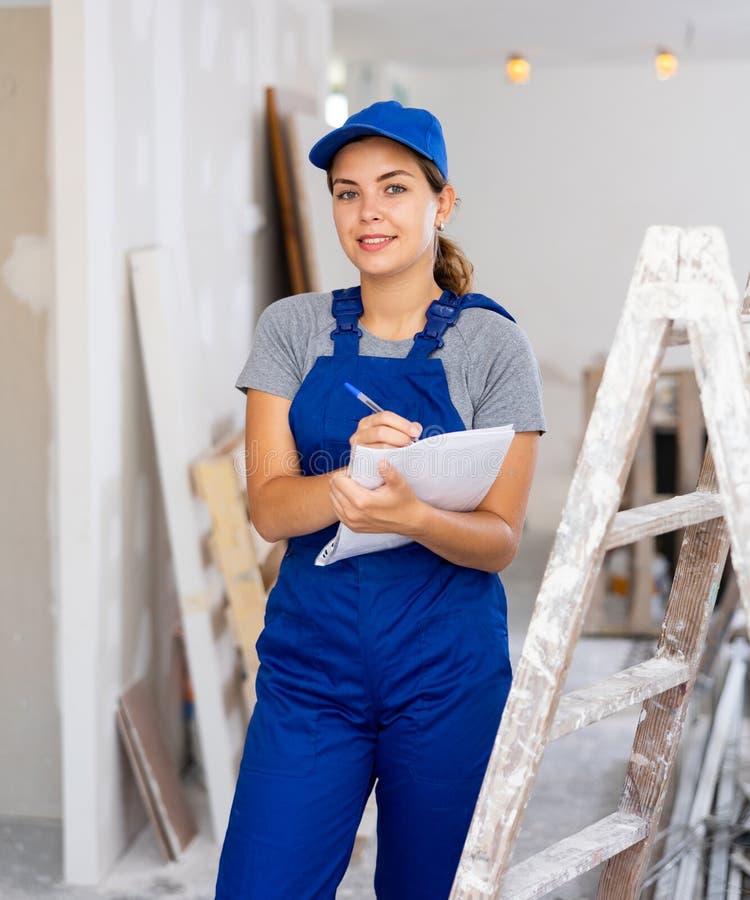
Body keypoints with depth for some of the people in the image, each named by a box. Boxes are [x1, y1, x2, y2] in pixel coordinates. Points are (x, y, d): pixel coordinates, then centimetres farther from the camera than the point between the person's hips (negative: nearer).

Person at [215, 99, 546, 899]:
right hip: (309, 661, 2)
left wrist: (413, 516, -26)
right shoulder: (292, 329, 4)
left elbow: (500, 539, -5)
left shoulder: (491, 344, -3)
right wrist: (350, 479, -26)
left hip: (448, 675, -1)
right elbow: (268, 508, -4)